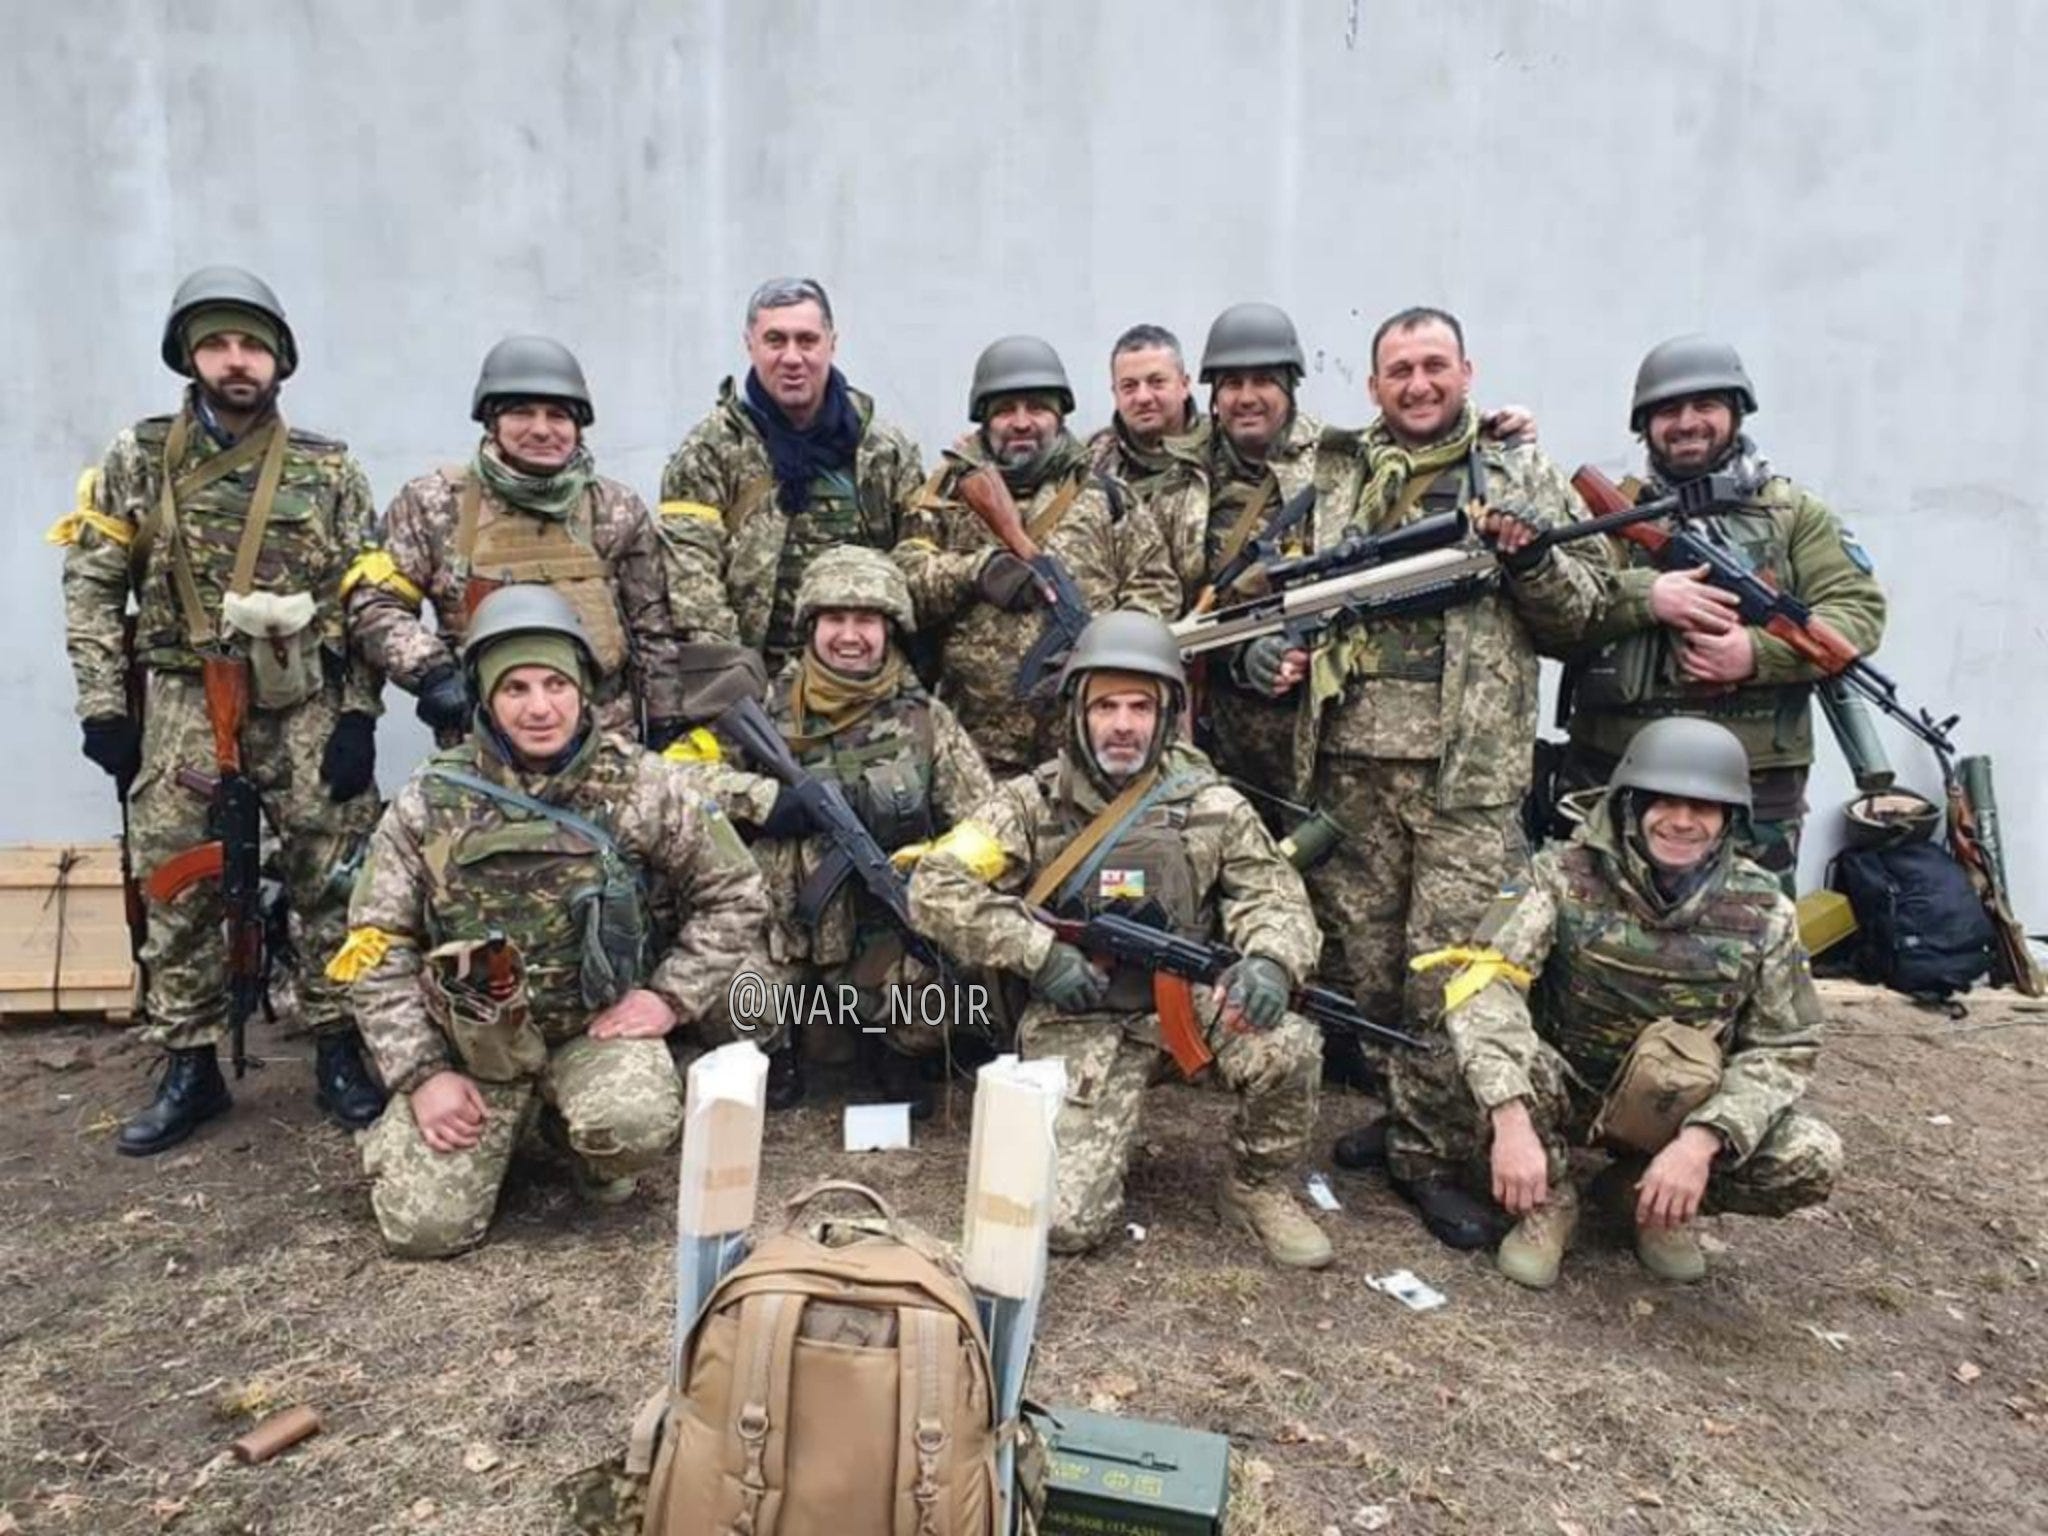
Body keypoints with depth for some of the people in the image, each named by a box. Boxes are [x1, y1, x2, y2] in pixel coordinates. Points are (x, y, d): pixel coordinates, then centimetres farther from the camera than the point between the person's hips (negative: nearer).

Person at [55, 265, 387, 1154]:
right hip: (181, 711, 1)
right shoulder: (137, 461, 5)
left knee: (332, 886, 2)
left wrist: (359, 714, -7)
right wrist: (102, 705, -1)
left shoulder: (329, 470, 3)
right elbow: (91, 587, 6)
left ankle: (339, 1055, 16)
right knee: (176, 897, 6)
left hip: (307, 711, -1)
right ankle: (189, 1070, 20)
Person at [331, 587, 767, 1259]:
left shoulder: (643, 787, -9)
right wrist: (421, 1073, -8)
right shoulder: (430, 800, -6)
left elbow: (733, 895, 0)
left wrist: (671, 996, -9)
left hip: (596, 1025, -1)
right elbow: (377, 944, -1)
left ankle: (577, 1132, 6)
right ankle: (472, 1121, 22)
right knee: (425, 1225, -11)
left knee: (634, 1127, -31)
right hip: (467, 1040, 1)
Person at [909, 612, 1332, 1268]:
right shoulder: (1034, 802, -6)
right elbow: (934, 887, -11)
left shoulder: (1211, 804, -1)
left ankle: (1259, 1189, 2)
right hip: (1080, 1020, -1)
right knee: (1067, 1220, -15)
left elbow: (1273, 895, -1)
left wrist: (1271, 959, -25)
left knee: (1289, 1046, -29)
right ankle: (1086, 1126, 22)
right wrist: (1038, 953, -19)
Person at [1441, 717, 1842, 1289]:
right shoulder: (1566, 874, -19)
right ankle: (1547, 1205, -5)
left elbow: (1784, 1048, -11)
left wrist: (1702, 1140, -27)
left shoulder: (1763, 912, -12)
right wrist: (1512, 1119, -42)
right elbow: (1484, 982, -30)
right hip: (1564, 1090, -2)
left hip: (1679, 1109, 2)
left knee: (1811, 1161, -21)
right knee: (1501, 1044, -33)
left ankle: (1652, 1196, 8)